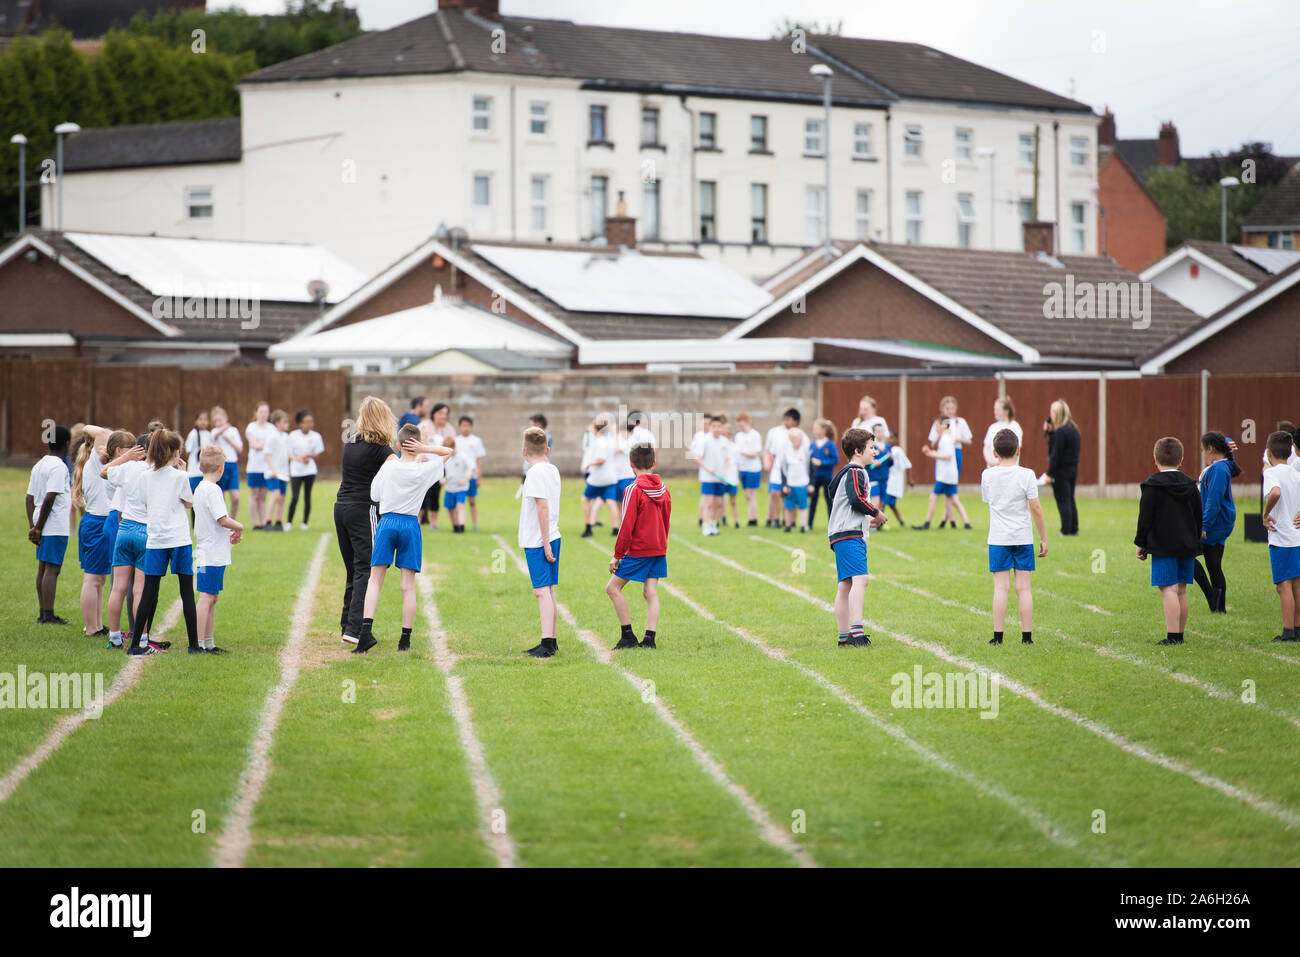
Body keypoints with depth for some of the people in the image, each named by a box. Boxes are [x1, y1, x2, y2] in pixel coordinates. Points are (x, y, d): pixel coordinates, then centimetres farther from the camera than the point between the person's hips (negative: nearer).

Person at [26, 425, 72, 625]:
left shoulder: (39, 466, 15)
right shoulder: (58, 466, -13)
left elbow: (30, 497, 14)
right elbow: (49, 498, -20)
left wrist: (32, 526, 12)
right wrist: (38, 528, -15)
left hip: (43, 527, 9)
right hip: (56, 526, -9)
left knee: (43, 568, 11)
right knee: (52, 569, -8)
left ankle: (43, 613, 15)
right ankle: (48, 615, -9)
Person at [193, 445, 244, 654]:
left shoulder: (200, 488, 14)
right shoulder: (212, 490, -16)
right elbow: (223, 520, -22)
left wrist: (230, 533, 12)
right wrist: (239, 527, -4)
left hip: (207, 554, 10)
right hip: (213, 555, -10)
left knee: (212, 598, 13)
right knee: (207, 597, -8)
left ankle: (208, 642, 17)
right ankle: (199, 643, -8)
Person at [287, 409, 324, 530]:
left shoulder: (316, 436, 1)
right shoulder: (293, 435, -1)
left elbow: (318, 454, 5)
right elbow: (289, 453, 1)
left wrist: (307, 455, -14)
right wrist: (299, 458, -18)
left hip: (309, 470, 1)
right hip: (296, 470, -1)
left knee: (307, 496, 3)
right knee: (295, 497, -8)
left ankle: (305, 522, 12)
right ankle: (289, 522, 3)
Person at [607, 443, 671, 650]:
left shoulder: (634, 490, -14)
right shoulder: (663, 489, 7)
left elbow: (627, 526, -15)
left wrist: (617, 555, -9)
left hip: (638, 550, -7)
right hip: (659, 549, 7)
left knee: (613, 587, 1)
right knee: (651, 593, 7)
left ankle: (628, 635, -2)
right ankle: (649, 638, -1)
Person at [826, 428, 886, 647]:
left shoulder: (846, 472, 25)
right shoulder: (855, 472, -8)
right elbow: (856, 499, -20)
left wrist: (867, 521, 25)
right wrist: (877, 514, -6)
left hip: (843, 536, 11)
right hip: (850, 535, -11)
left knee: (844, 586, 10)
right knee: (859, 579, -21)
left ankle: (844, 636, 11)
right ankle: (856, 631, -33)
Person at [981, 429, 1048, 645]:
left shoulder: (988, 475, -1)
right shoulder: (1026, 475, -7)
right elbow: (1035, 507, -7)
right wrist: (1043, 538, 1)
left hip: (998, 538, 1)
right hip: (1023, 538, -1)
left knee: (1001, 587, 1)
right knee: (1024, 587, 2)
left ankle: (998, 635, -2)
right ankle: (1026, 636, 3)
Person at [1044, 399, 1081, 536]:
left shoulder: (1060, 432, -18)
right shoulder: (1073, 429, 10)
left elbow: (1056, 455, -19)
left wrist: (1049, 473, -16)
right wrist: (1049, 431, 11)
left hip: (1061, 471, -9)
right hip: (1073, 469, 9)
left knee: (1063, 501, -3)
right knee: (1070, 500, 15)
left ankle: (1066, 530, -3)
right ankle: (1074, 529, 18)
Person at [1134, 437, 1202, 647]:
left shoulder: (1152, 486, -8)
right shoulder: (1190, 485, 9)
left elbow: (1145, 518, -8)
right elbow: (1198, 517, 14)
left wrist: (1140, 543, 2)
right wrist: (1194, 542, 24)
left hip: (1163, 547, -6)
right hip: (1187, 546, 6)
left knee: (1168, 589, -8)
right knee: (1181, 590, 12)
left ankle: (1172, 635, -14)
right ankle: (1180, 634, 17)